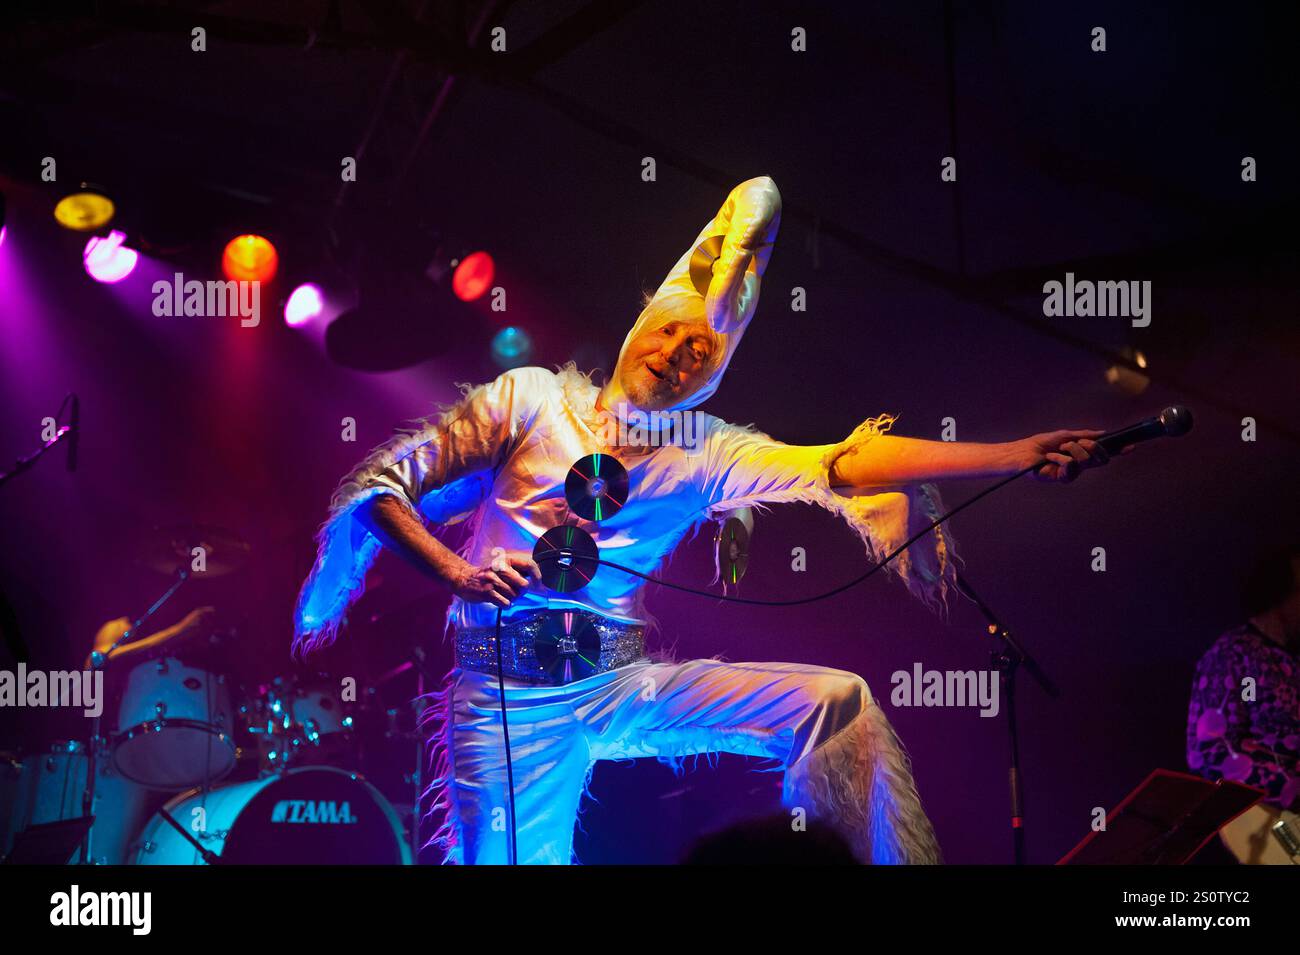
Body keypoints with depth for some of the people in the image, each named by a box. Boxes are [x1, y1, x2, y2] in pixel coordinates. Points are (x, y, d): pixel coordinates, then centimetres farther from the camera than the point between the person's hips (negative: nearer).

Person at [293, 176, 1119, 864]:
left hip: (624, 685, 3)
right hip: (507, 702, -2)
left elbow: (843, 464, -8)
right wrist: (456, 571, -17)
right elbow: (387, 486, 0)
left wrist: (1017, 456, -17)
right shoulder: (533, 399, 0)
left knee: (836, 701, -10)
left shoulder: (707, 454, 5)